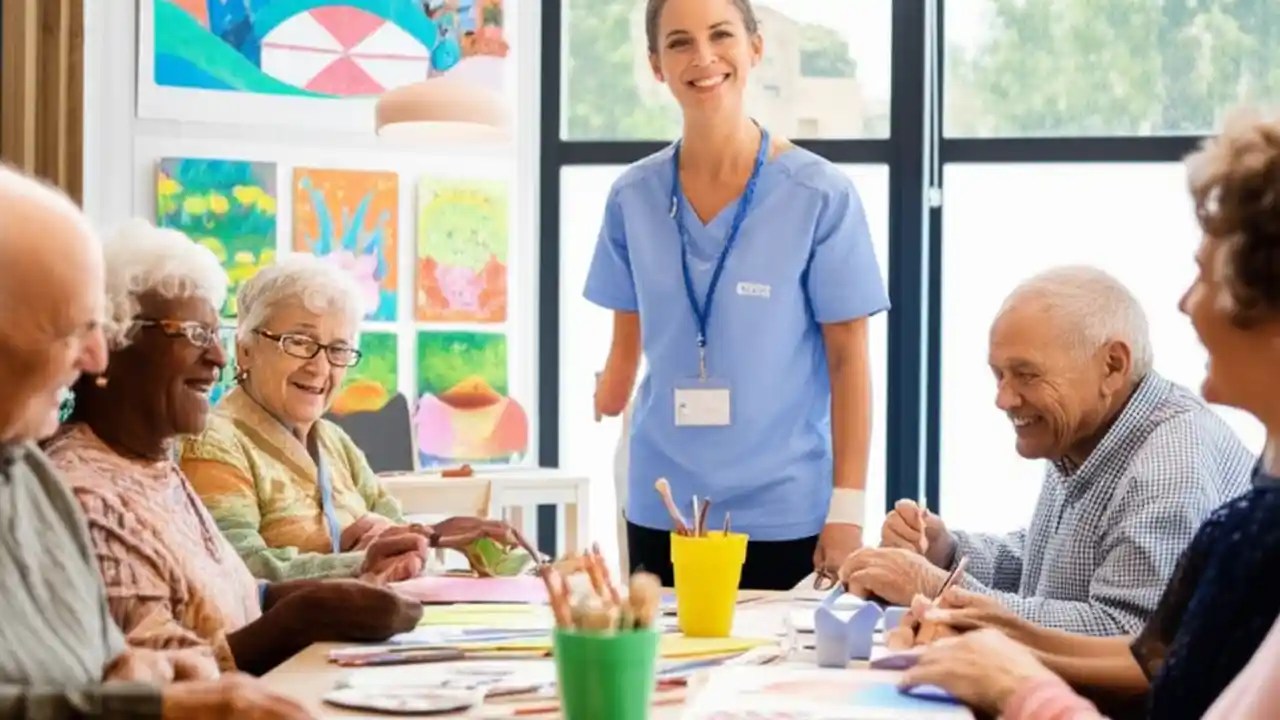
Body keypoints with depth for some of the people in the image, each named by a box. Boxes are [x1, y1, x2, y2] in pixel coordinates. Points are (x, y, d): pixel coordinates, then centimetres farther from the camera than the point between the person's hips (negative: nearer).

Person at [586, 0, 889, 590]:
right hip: (660, 512, 3)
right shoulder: (633, 197, 2)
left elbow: (848, 359, -6)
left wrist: (847, 510, -9)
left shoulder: (821, 195, -7)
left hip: (785, 514, -3)